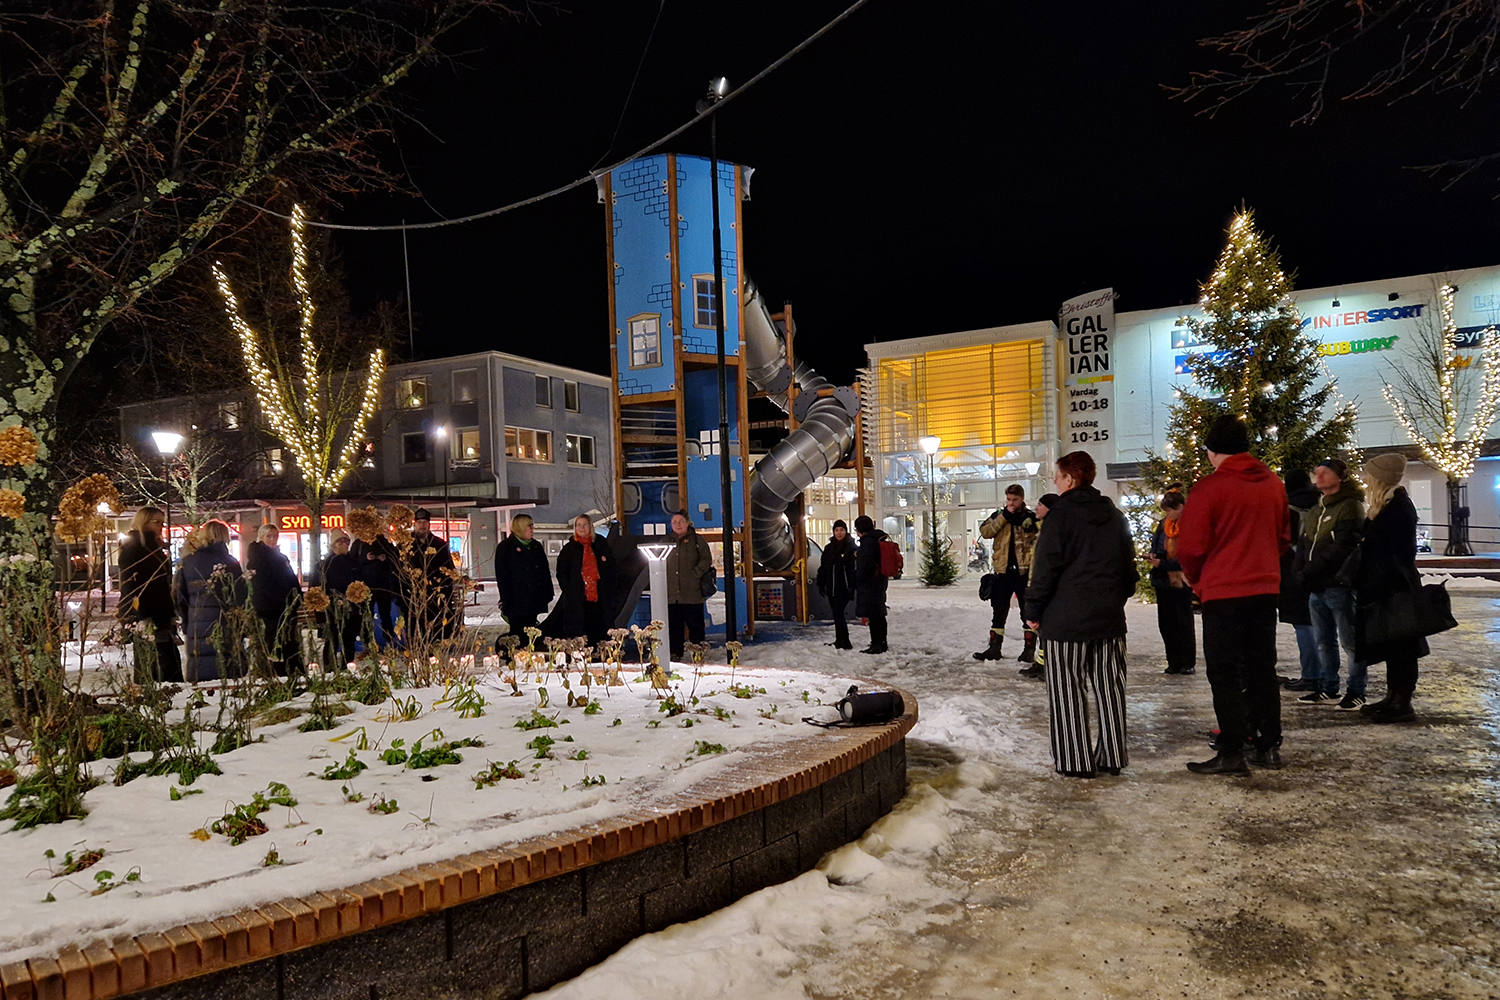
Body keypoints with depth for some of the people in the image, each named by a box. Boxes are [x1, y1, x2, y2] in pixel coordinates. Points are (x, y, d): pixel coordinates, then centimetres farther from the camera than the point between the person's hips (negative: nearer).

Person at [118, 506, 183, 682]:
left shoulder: (154, 548, 19)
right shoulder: (132, 548, -9)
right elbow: (130, 587, -17)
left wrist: (171, 614, 17)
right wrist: (143, 618, -23)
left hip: (160, 617, 9)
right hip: (144, 620, -9)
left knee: (172, 663, 5)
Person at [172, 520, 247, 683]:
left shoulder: (187, 562, 5)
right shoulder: (230, 562, -3)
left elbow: (178, 596, 9)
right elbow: (240, 599, -3)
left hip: (195, 631, 3)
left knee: (197, 684, 8)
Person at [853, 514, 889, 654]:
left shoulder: (868, 541, -16)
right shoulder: (878, 539, 15)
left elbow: (865, 564, -20)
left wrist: (857, 579, -10)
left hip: (870, 583, -10)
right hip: (880, 581, 10)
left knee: (873, 615, -7)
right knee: (879, 614, 16)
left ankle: (876, 644, -5)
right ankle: (882, 643, 24)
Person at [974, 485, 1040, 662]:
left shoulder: (1031, 517, 0)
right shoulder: (999, 515, 9)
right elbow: (985, 531, -5)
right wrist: (1004, 517, -11)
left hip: (1024, 571, -3)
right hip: (1003, 570, 3)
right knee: (999, 611, 10)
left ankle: (1029, 649, 13)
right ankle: (994, 647, 17)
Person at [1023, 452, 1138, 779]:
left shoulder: (1061, 514, -9)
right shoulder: (1115, 515, 12)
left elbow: (1046, 567, -12)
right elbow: (1128, 564, 18)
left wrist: (1033, 611, -5)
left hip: (1067, 617, -6)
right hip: (1110, 616, 7)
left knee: (1067, 690, 0)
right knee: (1109, 686, 11)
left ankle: (1075, 761, 3)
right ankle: (1113, 755, 16)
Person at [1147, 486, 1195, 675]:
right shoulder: (1164, 524, 7)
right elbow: (1156, 545, 20)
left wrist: (1162, 563, -19)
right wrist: (1153, 557, 0)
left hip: (1181, 582, -7)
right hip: (1163, 581, 7)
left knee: (1184, 624, 3)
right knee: (1166, 623, 9)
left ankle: (1188, 663, 14)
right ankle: (1174, 663, 17)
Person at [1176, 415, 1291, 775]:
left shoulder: (1208, 487, -14)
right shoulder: (1273, 484, 6)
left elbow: (1191, 547, -12)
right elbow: (1283, 537, 16)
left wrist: (1198, 579, 6)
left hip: (1222, 593, -6)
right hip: (1265, 589, 6)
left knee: (1225, 674, 0)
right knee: (1262, 669, 14)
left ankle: (1231, 753, 0)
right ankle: (1268, 746, 20)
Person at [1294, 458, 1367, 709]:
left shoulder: (1350, 506, -6)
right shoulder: (1315, 511, 19)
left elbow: (1342, 547, -16)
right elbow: (1303, 545, 17)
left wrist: (1312, 572, -15)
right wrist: (1302, 573, 1)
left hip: (1340, 585, -8)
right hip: (1316, 587, 8)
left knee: (1350, 641, 0)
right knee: (1324, 641, 12)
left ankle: (1356, 692, 8)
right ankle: (1327, 689, 20)